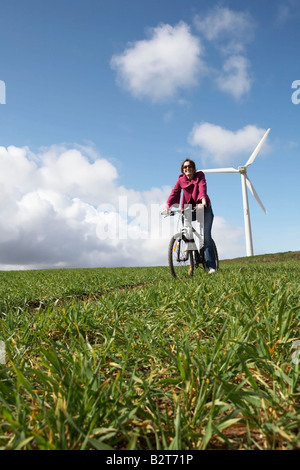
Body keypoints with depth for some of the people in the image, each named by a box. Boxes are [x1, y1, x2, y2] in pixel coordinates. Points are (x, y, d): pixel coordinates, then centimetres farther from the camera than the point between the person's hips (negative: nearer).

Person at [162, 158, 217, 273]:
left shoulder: (200, 176, -9)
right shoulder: (181, 179, -2)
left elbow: (202, 188, -27)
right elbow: (175, 192, -15)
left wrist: (203, 200, -46)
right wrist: (168, 205, -31)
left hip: (204, 208, -3)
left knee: (206, 236, -10)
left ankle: (211, 266, -6)